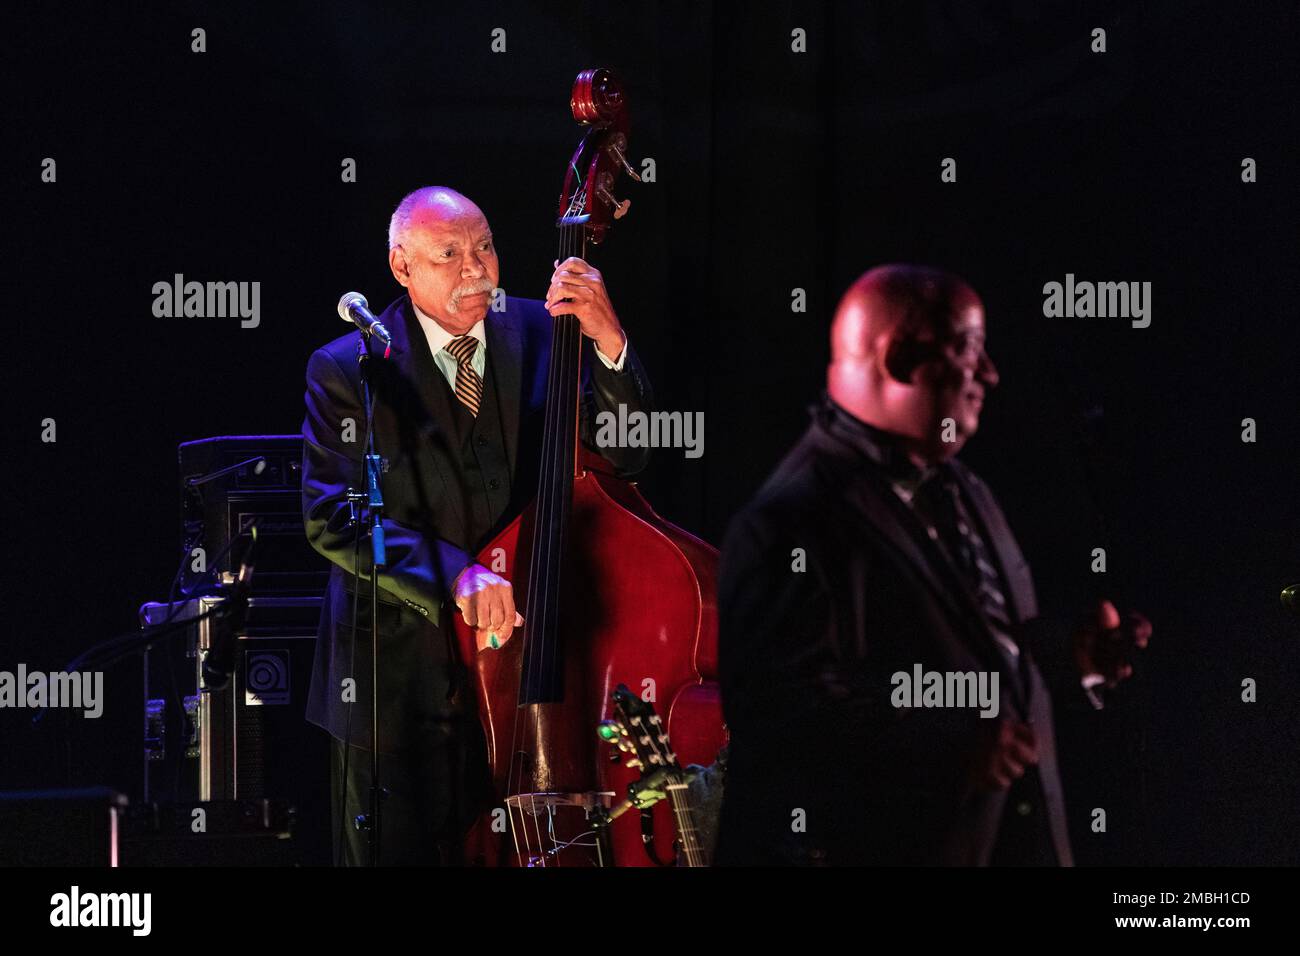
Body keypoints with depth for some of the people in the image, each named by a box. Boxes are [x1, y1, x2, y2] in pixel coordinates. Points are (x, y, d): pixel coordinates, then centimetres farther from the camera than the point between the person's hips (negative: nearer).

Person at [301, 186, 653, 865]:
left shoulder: (539, 334, 3)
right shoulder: (347, 371, -6)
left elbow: (625, 455, -5)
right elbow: (331, 516, -15)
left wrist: (608, 343, -21)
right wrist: (451, 573, -28)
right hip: (400, 682, -3)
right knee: (398, 850, 5)